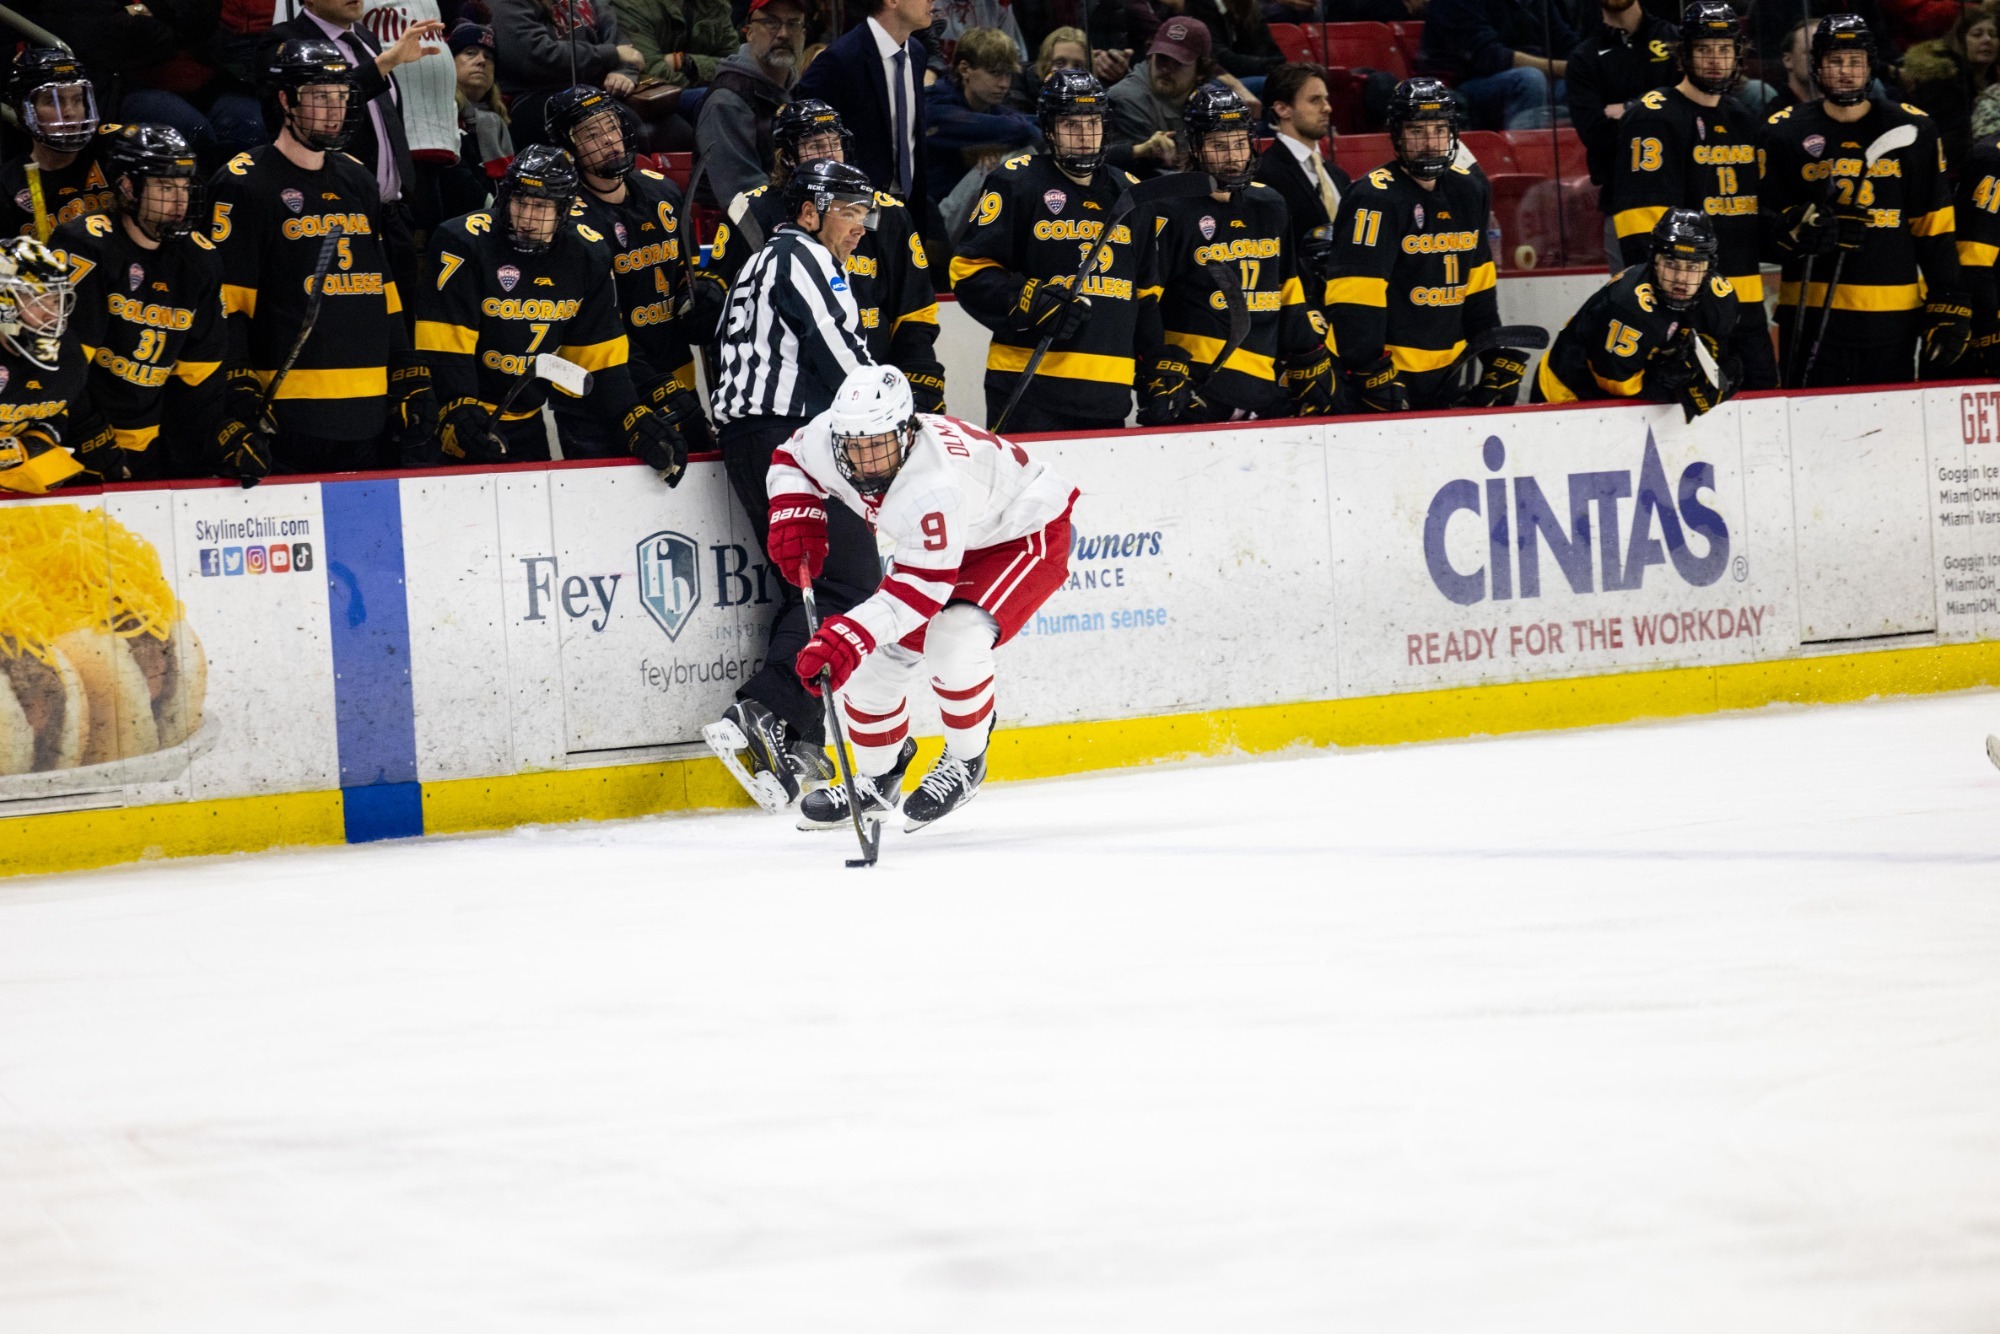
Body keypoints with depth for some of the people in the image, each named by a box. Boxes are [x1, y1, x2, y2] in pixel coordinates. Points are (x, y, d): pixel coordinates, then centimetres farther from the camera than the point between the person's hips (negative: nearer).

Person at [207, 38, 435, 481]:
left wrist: (411, 384, 15)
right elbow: (225, 308, -11)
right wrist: (238, 405, -19)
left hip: (370, 413, 7)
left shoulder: (358, 181, 18)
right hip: (289, 418, -7)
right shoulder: (243, 185, -4)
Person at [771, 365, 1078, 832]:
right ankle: (878, 781, 27)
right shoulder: (825, 439, -21)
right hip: (943, 540, 8)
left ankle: (965, 763, -4)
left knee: (952, 642, -31)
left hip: (1024, 535, -8)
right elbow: (790, 460, 3)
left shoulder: (935, 487, -43)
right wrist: (795, 515, -15)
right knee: (876, 660, 2)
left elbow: (924, 585, -41)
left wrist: (852, 634, -50)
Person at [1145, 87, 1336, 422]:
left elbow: (1291, 294, 23)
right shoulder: (1173, 212, -4)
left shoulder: (1270, 205, 16)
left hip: (1266, 384, 7)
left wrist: (1312, 364, 17)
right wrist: (1160, 377, -14)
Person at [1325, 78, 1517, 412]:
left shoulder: (1469, 190, 10)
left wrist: (1498, 355, 16)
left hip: (1445, 377, 8)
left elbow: (1478, 285, 19)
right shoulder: (1375, 199, -14)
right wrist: (1371, 372, -24)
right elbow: (1354, 297, -20)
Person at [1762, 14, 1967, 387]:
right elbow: (1763, 222, 7)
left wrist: (1948, 309, 0)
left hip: (1892, 313, 1)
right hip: (1810, 311, -1)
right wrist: (1796, 227, -15)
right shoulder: (1785, 132, 5)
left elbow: (1934, 227, 6)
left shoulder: (1914, 130, 6)